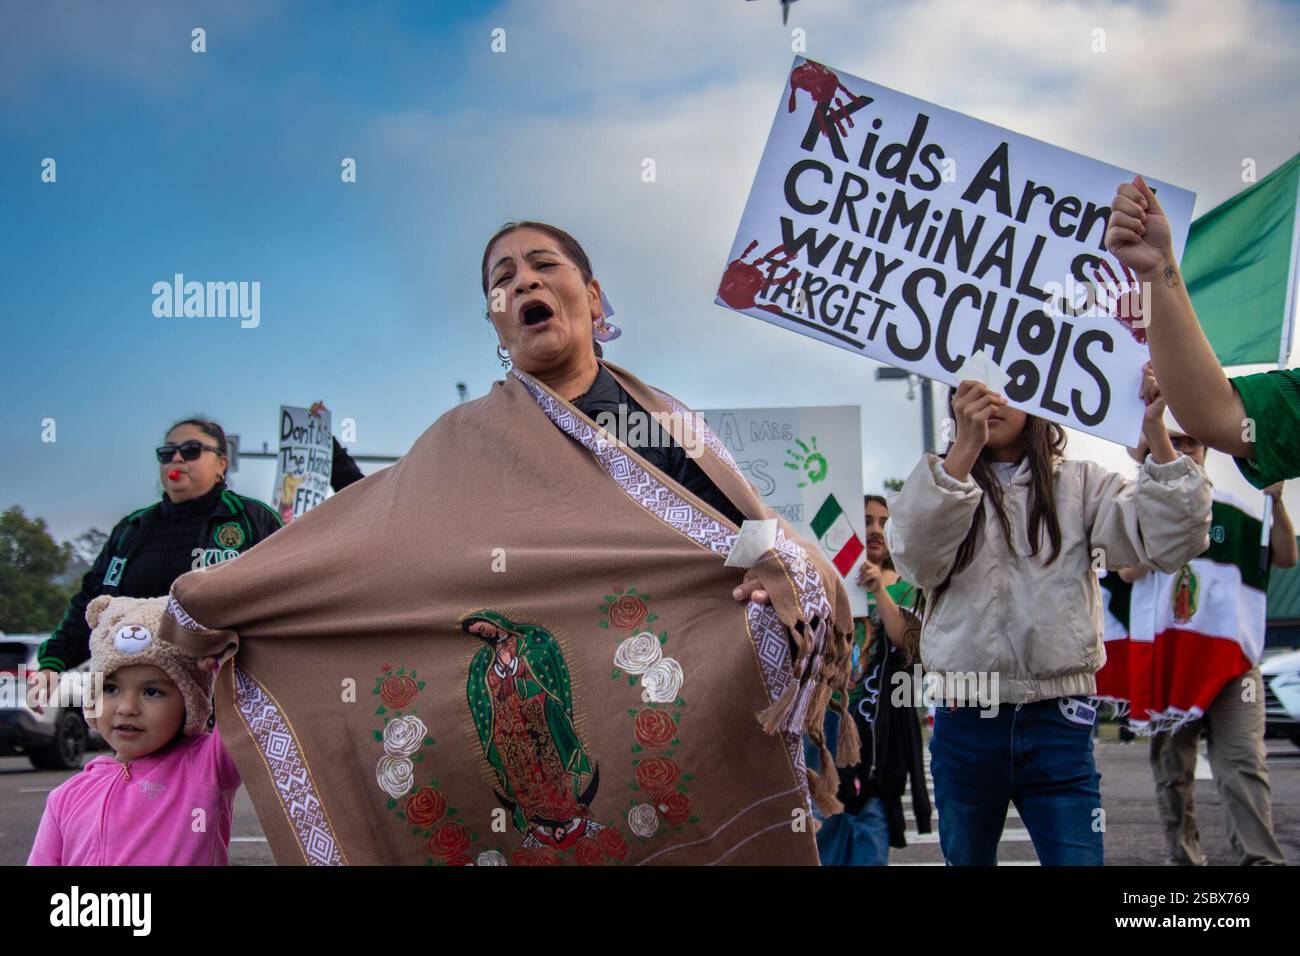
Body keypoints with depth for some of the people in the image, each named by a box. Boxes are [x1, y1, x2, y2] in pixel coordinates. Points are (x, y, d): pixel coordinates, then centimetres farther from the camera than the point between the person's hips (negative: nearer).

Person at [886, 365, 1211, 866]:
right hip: (965, 723, 1)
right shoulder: (938, 482, 5)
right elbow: (916, 560, -18)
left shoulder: (1080, 483, 6)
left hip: (1058, 720, -1)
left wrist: (1156, 433, -19)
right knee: (966, 856, 16)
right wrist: (966, 447, -30)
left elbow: (1168, 543, -8)